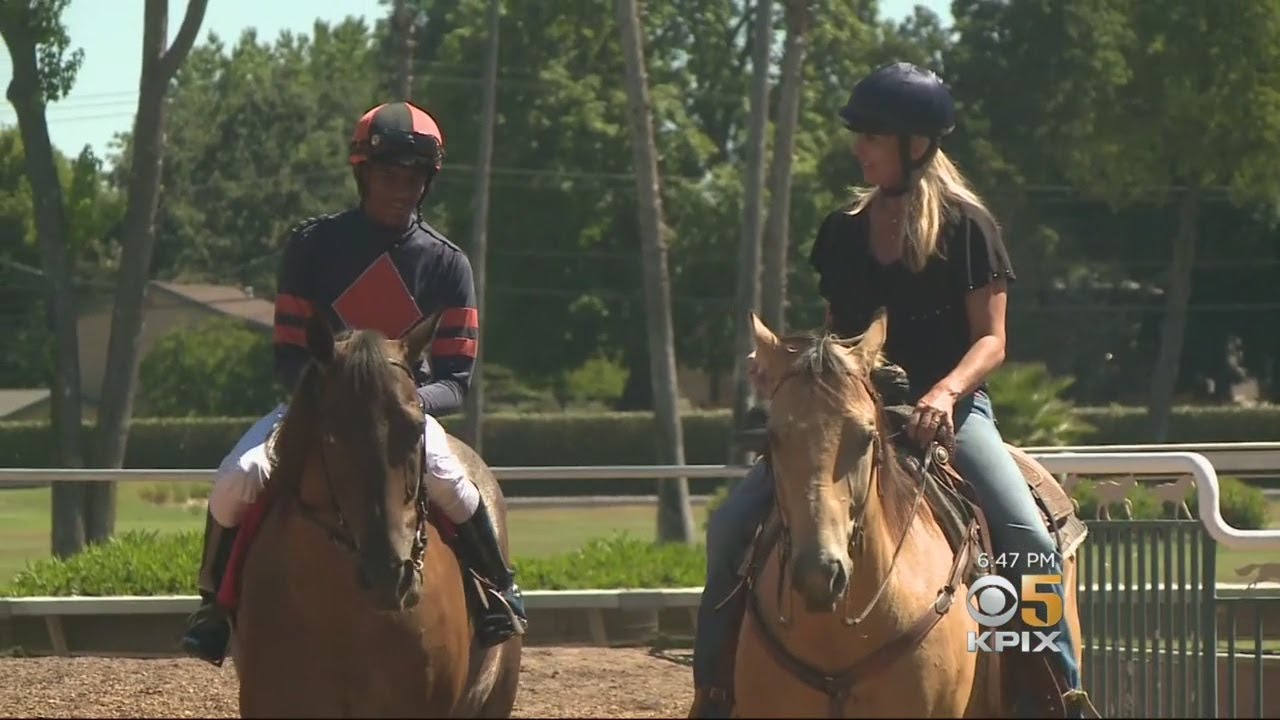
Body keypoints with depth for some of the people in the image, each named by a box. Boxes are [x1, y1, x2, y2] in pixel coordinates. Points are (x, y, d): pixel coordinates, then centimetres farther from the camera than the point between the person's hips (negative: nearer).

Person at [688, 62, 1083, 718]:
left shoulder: (967, 226, -3)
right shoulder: (841, 231, 10)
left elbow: (990, 340, -6)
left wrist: (945, 392, -24)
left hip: (949, 409, -4)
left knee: (1030, 542, -26)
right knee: (730, 528, -12)